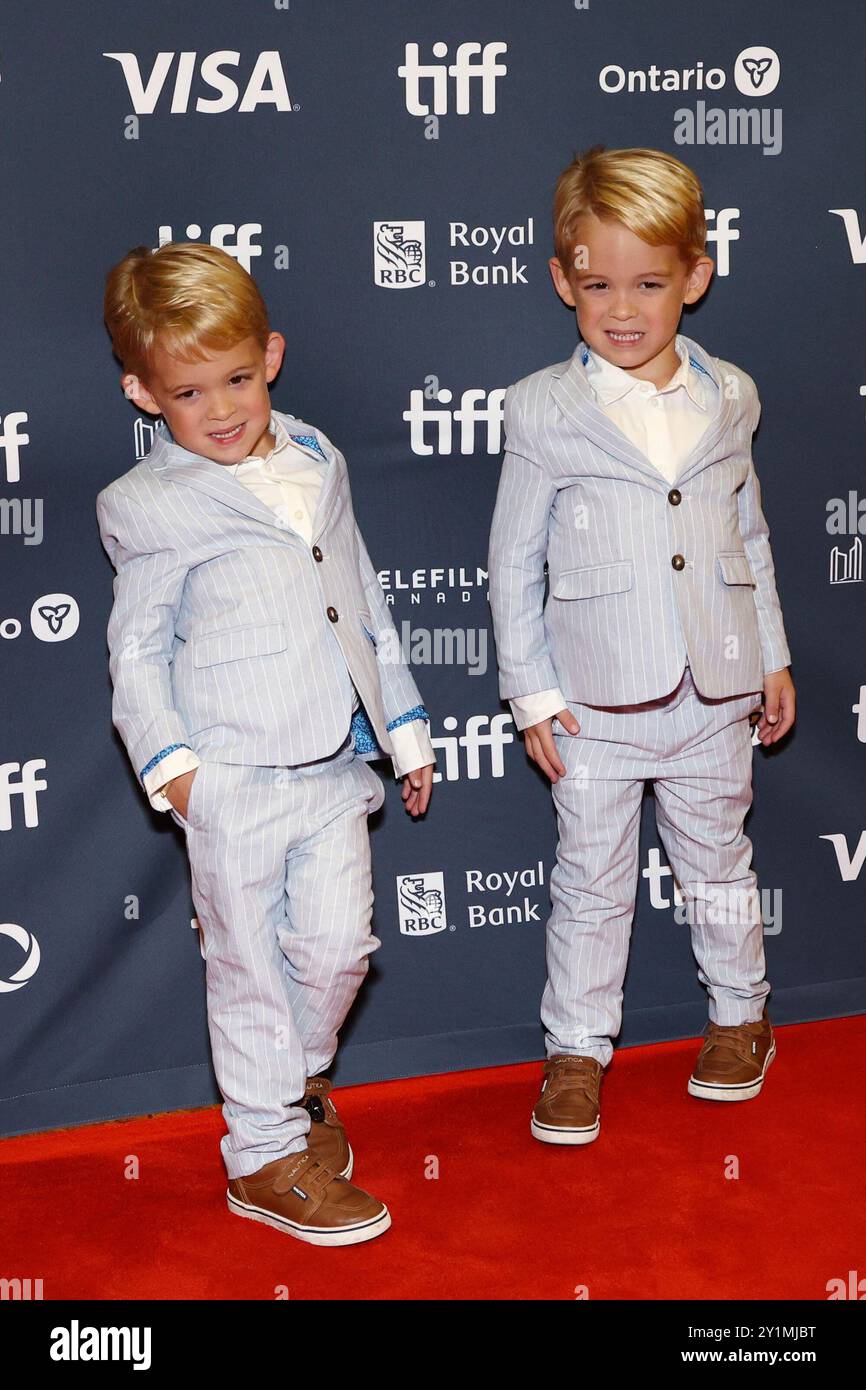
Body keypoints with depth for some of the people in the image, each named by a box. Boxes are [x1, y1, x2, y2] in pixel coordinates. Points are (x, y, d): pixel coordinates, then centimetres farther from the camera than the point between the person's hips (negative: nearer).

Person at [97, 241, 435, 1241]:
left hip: (334, 765, 5)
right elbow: (136, 651, -3)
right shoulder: (151, 507, -5)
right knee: (251, 962, 6)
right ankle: (266, 1154, 22)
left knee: (338, 943, 7)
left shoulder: (319, 462, 11)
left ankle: (295, 1079, 36)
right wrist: (168, 761, -16)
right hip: (233, 781, -5)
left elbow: (366, 604, 18)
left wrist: (404, 728, 20)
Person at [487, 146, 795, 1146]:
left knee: (718, 865, 18)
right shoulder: (545, 410, -8)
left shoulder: (727, 398, 1)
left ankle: (740, 1015, 38)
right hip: (596, 706, -2)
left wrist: (773, 658, 14)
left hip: (714, 696, 2)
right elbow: (514, 561, -3)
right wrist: (533, 695, -5)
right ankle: (576, 1048, 24)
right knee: (590, 883, 9)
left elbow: (750, 536, 12)